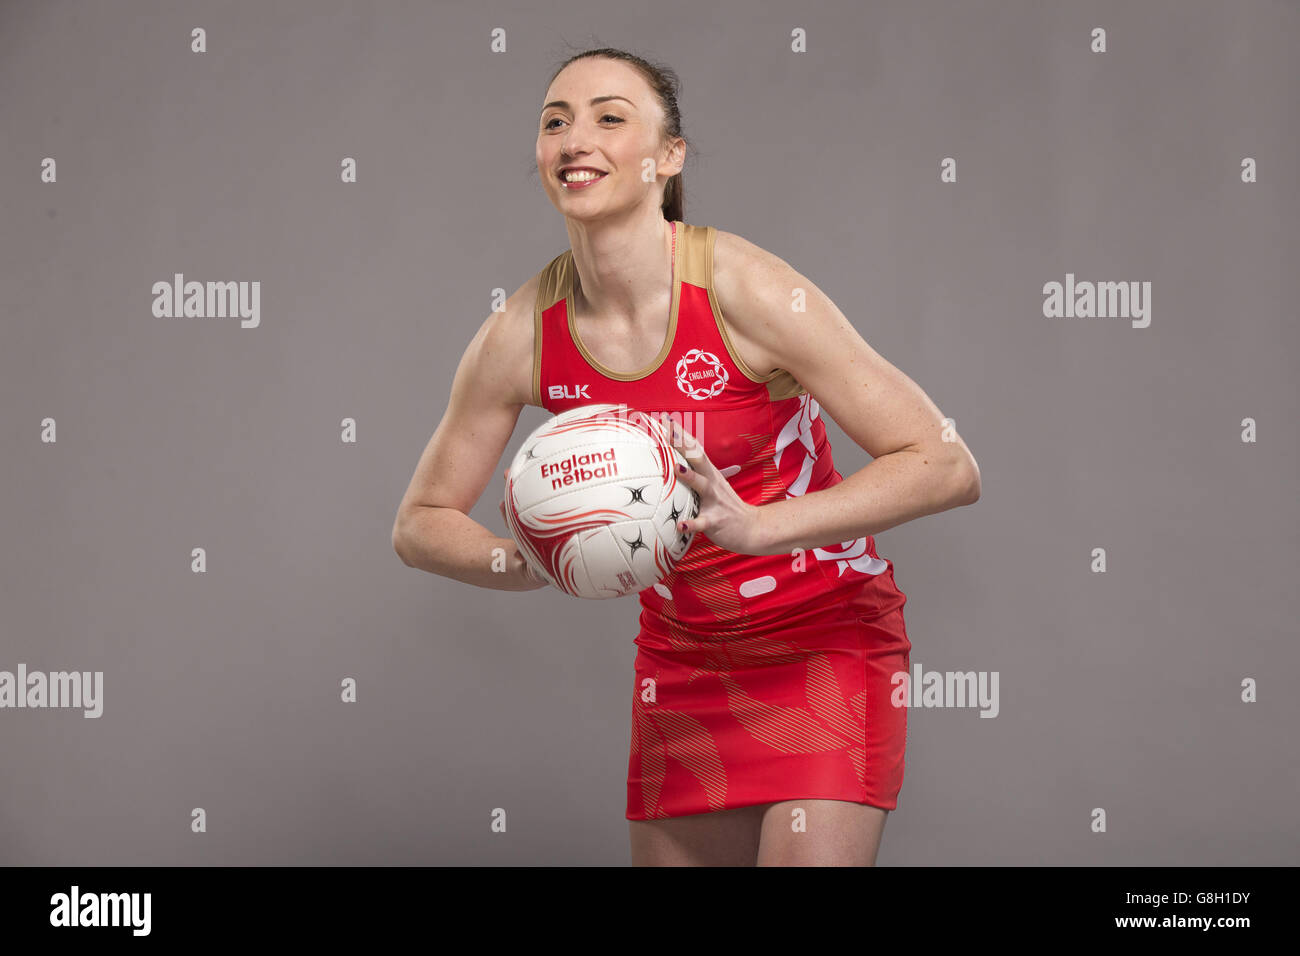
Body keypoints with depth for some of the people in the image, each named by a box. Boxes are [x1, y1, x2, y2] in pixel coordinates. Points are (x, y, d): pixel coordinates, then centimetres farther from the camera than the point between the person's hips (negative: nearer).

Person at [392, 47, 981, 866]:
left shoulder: (742, 289, -22)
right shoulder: (523, 335, -10)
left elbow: (948, 466, -25)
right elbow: (421, 524, 2)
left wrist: (755, 526, -35)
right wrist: (531, 565, -20)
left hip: (828, 643, -4)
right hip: (684, 661, 4)